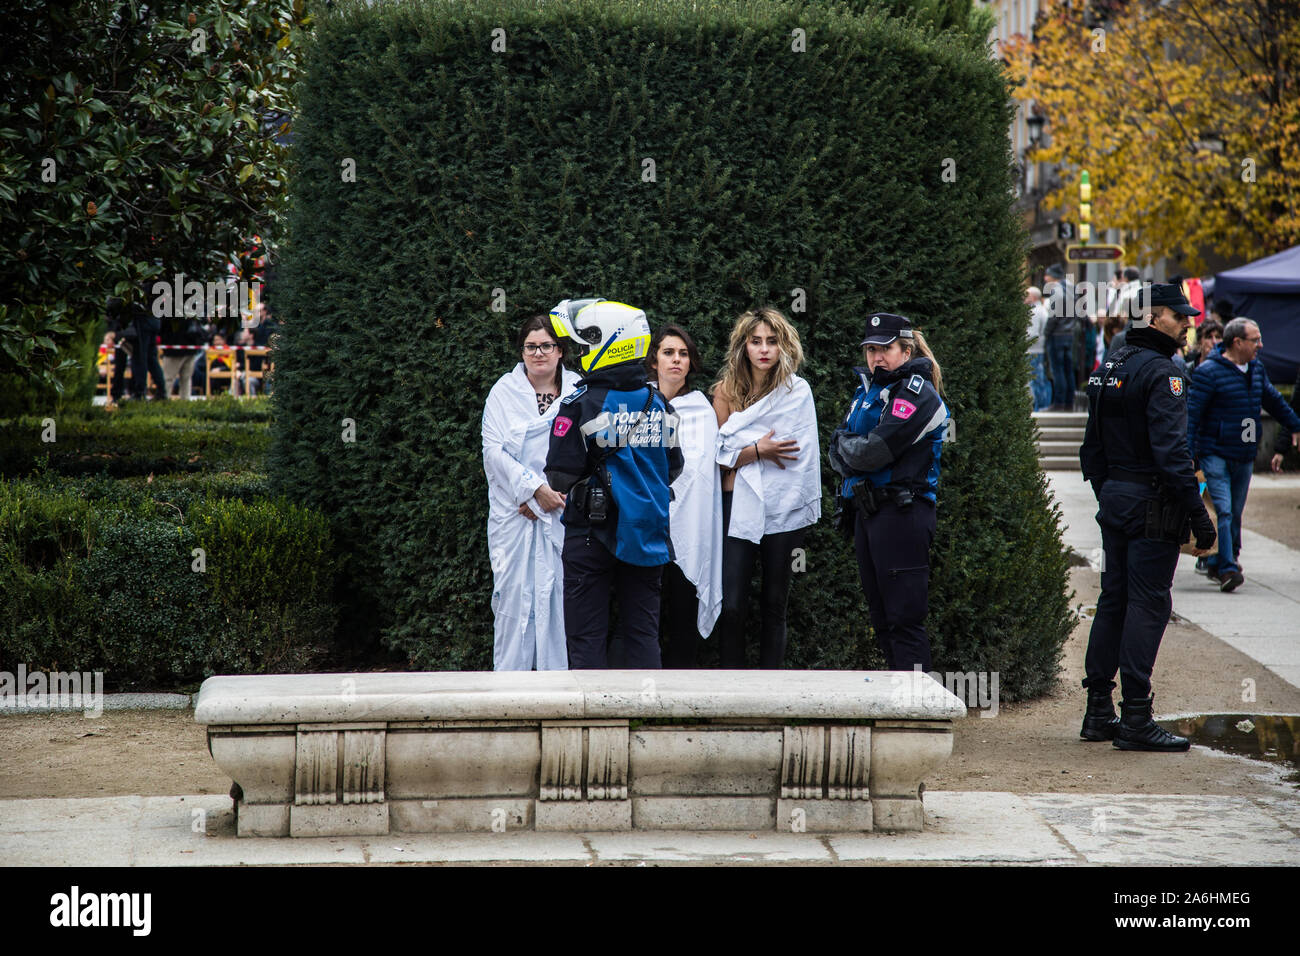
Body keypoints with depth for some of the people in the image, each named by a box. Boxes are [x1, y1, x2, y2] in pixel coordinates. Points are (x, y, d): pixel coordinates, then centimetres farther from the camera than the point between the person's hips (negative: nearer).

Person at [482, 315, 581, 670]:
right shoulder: (504, 391, 6)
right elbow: (494, 451, -2)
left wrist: (553, 495, -10)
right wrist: (534, 489, -12)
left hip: (562, 511, 0)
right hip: (513, 512, 0)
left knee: (560, 592, -3)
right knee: (513, 592, -2)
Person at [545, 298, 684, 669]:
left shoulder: (581, 405, -13)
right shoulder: (658, 403, 3)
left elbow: (560, 477, -12)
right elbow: (673, 468, 11)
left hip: (591, 531, -4)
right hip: (647, 534, 4)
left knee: (587, 636, 1)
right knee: (643, 631, 9)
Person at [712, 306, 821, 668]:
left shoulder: (798, 391, 4)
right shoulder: (726, 390, 7)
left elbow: (803, 453, -1)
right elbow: (717, 456, 2)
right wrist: (758, 451, -11)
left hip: (783, 508, 0)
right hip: (739, 506, 0)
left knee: (775, 604, 4)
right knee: (732, 606, -7)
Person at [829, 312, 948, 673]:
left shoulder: (917, 393, -9)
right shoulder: (867, 389, 18)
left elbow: (874, 451, -18)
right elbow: (838, 457, 13)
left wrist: (844, 443, 1)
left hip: (901, 516, -9)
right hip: (865, 512, 9)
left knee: (904, 617, -10)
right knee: (881, 616, 11)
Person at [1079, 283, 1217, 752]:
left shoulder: (1109, 367, 13)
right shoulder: (1160, 371, -15)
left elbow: (1092, 448, 18)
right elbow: (1171, 450, -22)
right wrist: (1199, 516, -20)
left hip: (1114, 501, 9)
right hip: (1153, 505, -9)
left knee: (1113, 600, 13)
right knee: (1147, 605, -6)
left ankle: (1098, 712, 17)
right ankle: (1135, 718, -6)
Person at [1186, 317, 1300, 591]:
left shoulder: (1256, 368, 10)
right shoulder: (1209, 371, -12)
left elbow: (1274, 400, 25)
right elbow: (1192, 413, -13)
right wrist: (1188, 453, -18)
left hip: (1245, 456, 7)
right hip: (1215, 453, -7)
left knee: (1235, 514, 10)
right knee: (1223, 511, -14)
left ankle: (1217, 564, 21)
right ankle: (1226, 568, -16)